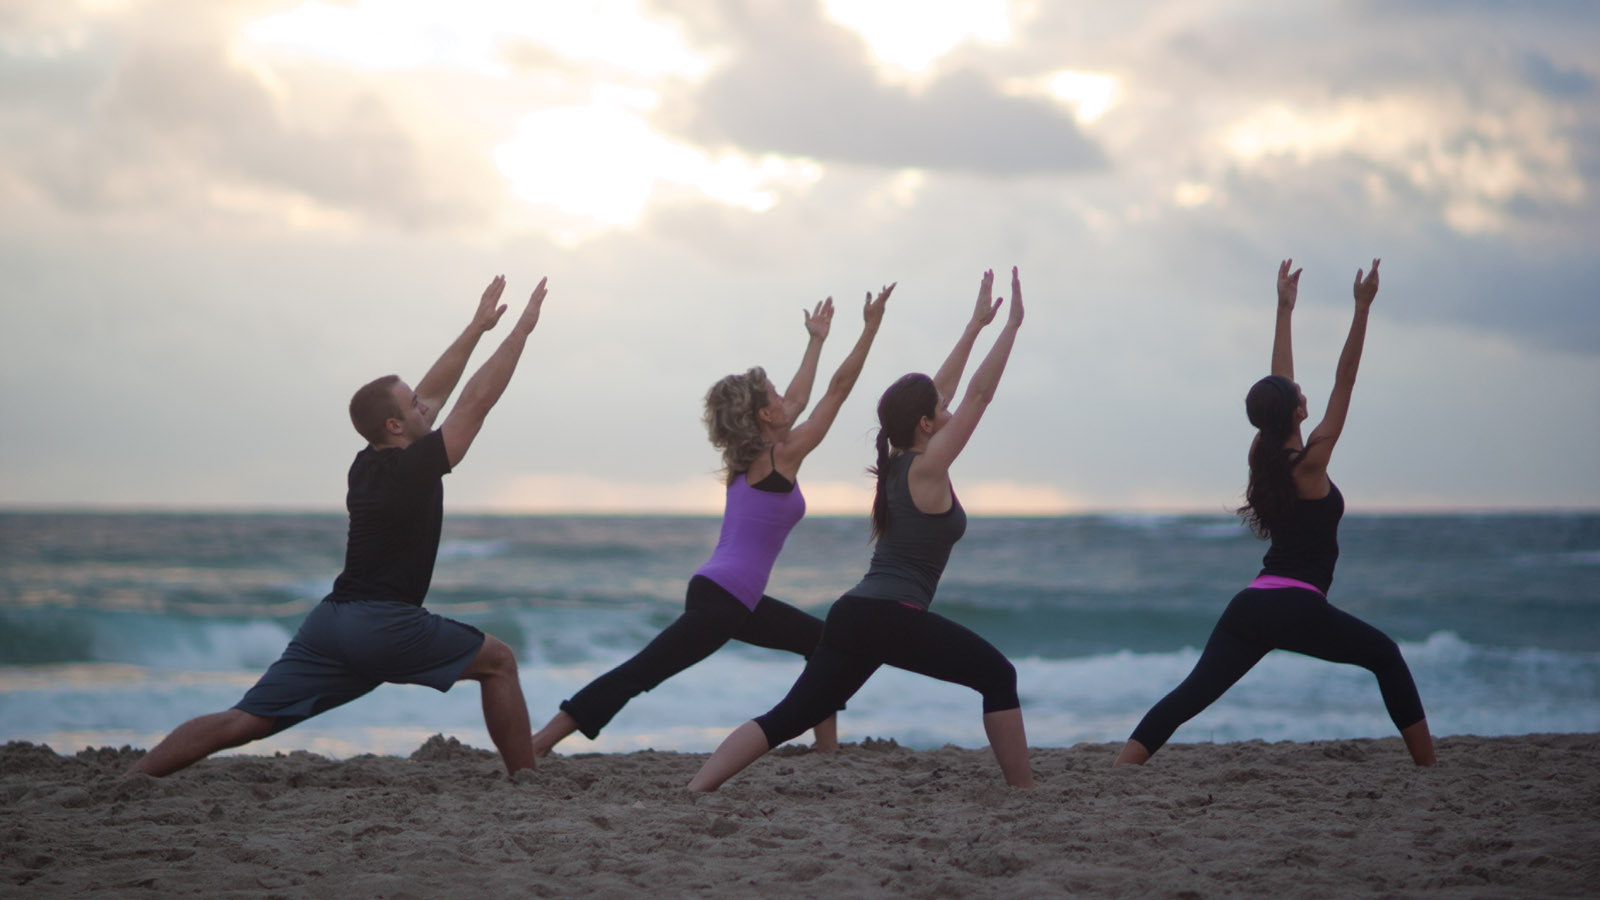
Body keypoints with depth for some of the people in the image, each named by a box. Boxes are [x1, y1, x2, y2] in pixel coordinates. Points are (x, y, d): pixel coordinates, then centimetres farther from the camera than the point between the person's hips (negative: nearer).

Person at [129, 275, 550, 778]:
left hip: (330, 623, 7)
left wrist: (476, 328, 29)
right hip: (384, 626, -7)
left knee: (243, 723, -1)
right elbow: (477, 400, -5)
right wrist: (522, 330, 2)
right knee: (498, 661, 8)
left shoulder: (368, 464, 16)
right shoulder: (414, 467, -7)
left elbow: (435, 393, 26)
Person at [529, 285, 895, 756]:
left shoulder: (749, 458, 14)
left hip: (733, 600, 10)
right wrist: (870, 328, 1)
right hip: (721, 599, -10)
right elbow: (838, 390, -3)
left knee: (822, 641, 19)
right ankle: (534, 746, -19)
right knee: (639, 674, -14)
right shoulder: (781, 456, -7)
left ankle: (827, 745, 20)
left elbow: (798, 399, 31)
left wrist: (816, 340, 41)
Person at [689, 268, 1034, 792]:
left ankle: (694, 791, -12)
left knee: (790, 717, 0)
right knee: (997, 676, 6)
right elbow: (979, 394, -5)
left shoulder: (898, 464, 16)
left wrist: (976, 325, 30)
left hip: (852, 614, 8)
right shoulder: (927, 469, -5)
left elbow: (943, 391, 26)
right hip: (894, 617, -8)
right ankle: (1022, 791, 3)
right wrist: (1012, 324, 0)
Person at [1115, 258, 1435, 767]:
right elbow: (1344, 382, -6)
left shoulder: (1263, 455, 10)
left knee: (1192, 694, -5)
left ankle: (1118, 772, -20)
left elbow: (1279, 384, 21)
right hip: (1300, 609, -6)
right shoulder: (1309, 463, -7)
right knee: (1386, 658, 15)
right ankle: (1427, 766, 13)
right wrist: (1362, 310, -6)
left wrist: (1284, 311, 27)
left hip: (1251, 606, 6)